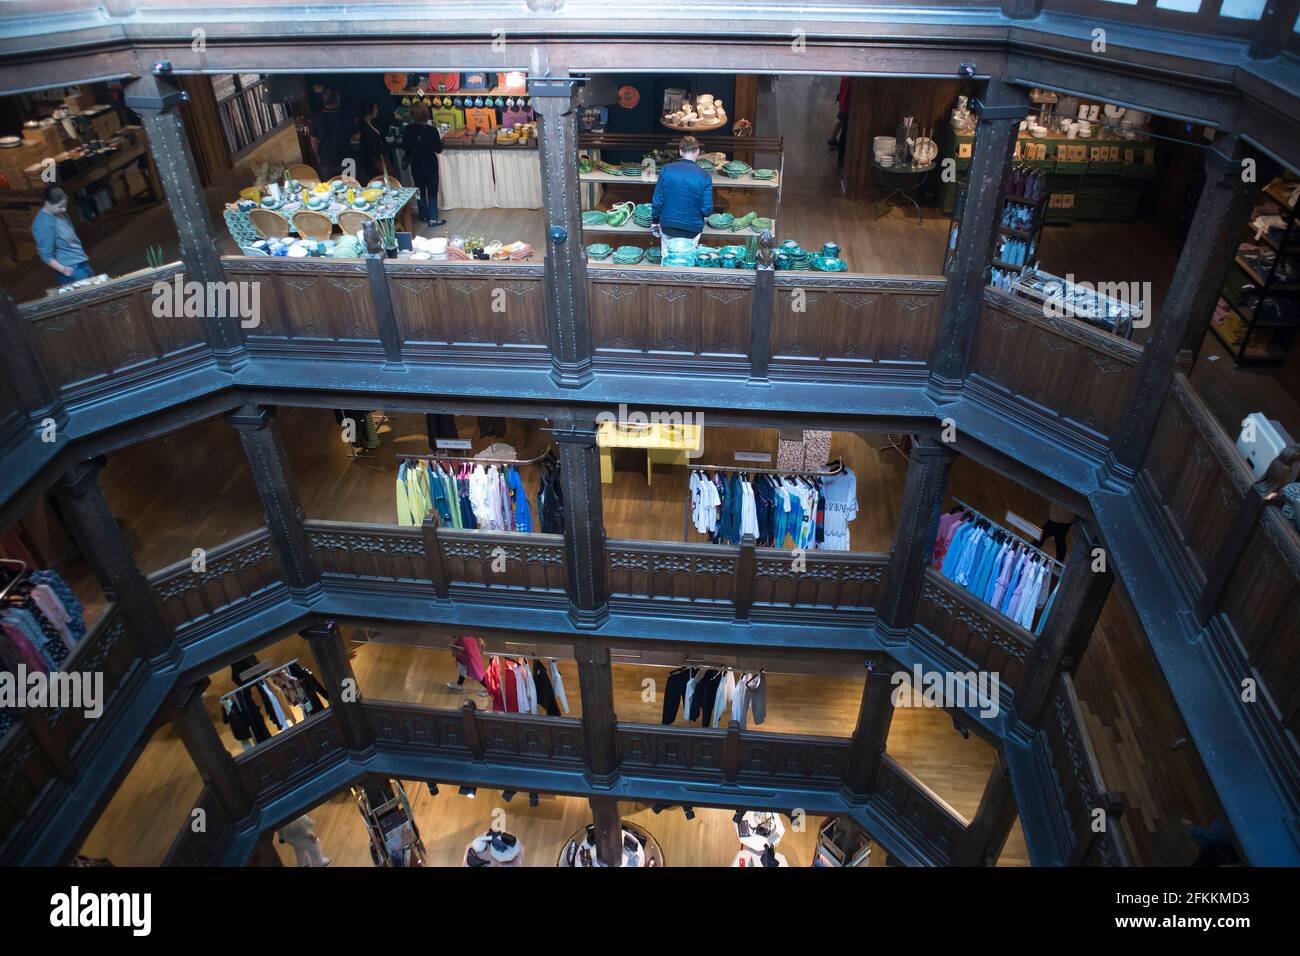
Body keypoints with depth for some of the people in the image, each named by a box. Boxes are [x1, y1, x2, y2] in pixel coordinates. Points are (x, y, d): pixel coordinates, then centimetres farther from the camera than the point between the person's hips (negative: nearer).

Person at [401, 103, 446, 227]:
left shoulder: (408, 130, -9)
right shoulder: (432, 130, -19)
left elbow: (404, 148, 0)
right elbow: (439, 149, -12)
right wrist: (440, 140, 7)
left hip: (416, 166, 3)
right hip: (430, 166, -3)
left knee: (420, 191, 17)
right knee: (432, 192, 5)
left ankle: (424, 216, 27)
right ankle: (433, 219, 4)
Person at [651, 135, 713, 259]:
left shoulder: (666, 170, -8)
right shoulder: (704, 177, -12)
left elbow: (657, 201, -5)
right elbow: (707, 210, -11)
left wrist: (655, 220, 9)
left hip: (667, 227, 1)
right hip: (692, 230, -1)